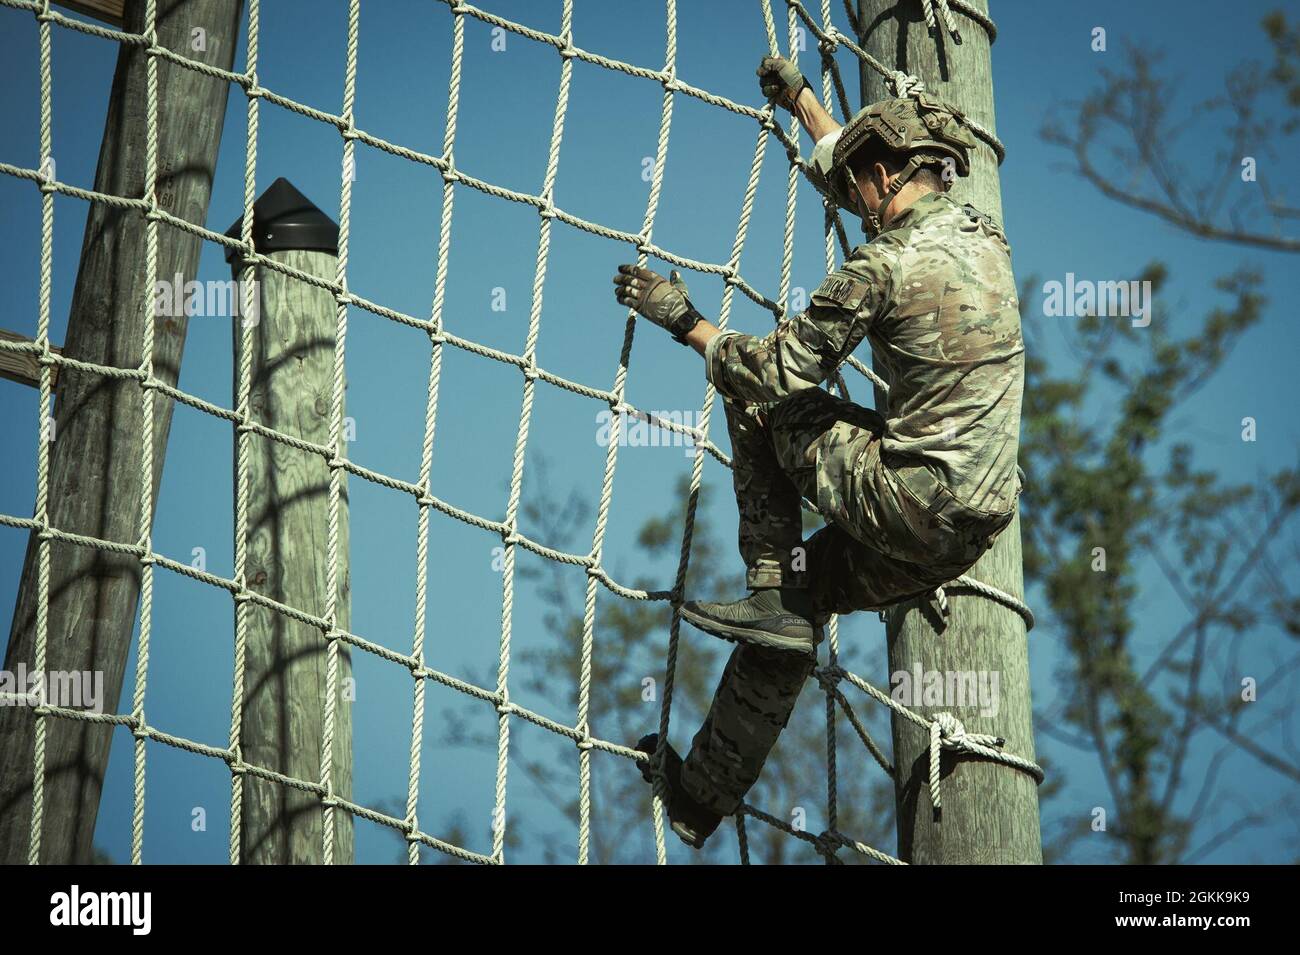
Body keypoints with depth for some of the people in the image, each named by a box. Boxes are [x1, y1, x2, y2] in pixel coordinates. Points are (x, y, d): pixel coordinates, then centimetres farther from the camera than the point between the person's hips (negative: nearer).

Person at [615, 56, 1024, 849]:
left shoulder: (885, 264, -14)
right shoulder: (985, 236, 11)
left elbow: (780, 371, -8)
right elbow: (863, 159, 29)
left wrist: (687, 322, 5)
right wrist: (801, 100, 40)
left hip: (912, 502, -8)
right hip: (979, 525, 8)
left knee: (756, 401, 9)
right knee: (805, 591, 23)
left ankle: (771, 594, 8)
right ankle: (704, 793, 28)